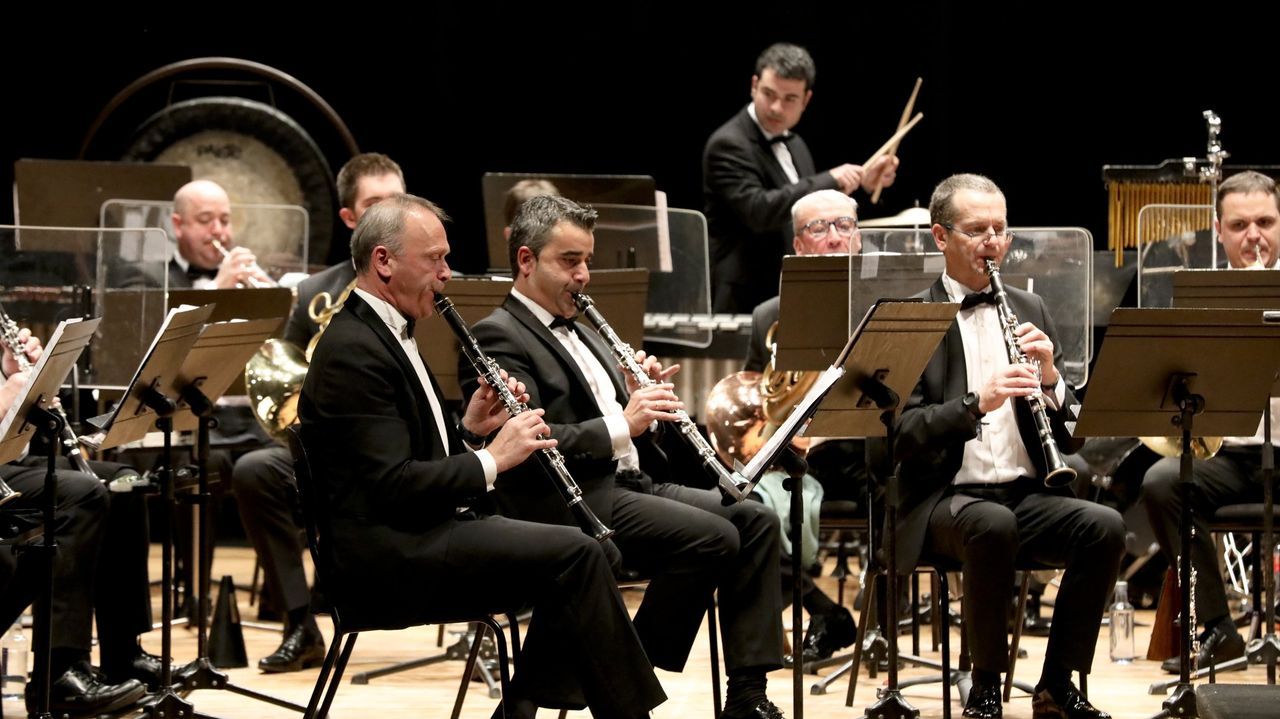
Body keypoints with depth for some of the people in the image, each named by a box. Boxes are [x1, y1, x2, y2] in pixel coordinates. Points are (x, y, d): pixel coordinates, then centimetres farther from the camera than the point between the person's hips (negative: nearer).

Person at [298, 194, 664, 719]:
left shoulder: (387, 333, 18)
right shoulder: (352, 350, -15)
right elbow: (391, 484, -21)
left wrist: (469, 429, 5)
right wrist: (490, 459, -14)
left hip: (415, 533, 10)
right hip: (384, 556, -10)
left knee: (589, 552, -3)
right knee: (575, 554, -19)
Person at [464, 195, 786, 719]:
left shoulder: (581, 334, 24)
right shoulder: (498, 337, -6)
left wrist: (648, 397, 4)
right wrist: (622, 426, -22)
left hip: (630, 481, 9)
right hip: (565, 501, -9)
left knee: (756, 521, -6)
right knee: (713, 536, -24)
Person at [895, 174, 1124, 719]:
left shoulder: (1030, 311, 14)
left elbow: (1069, 435, 12)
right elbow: (902, 435, -11)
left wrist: (1049, 378, -8)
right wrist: (976, 402, -25)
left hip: (1027, 494, 4)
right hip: (945, 500, -4)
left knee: (1105, 526, -25)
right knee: (994, 525, -36)